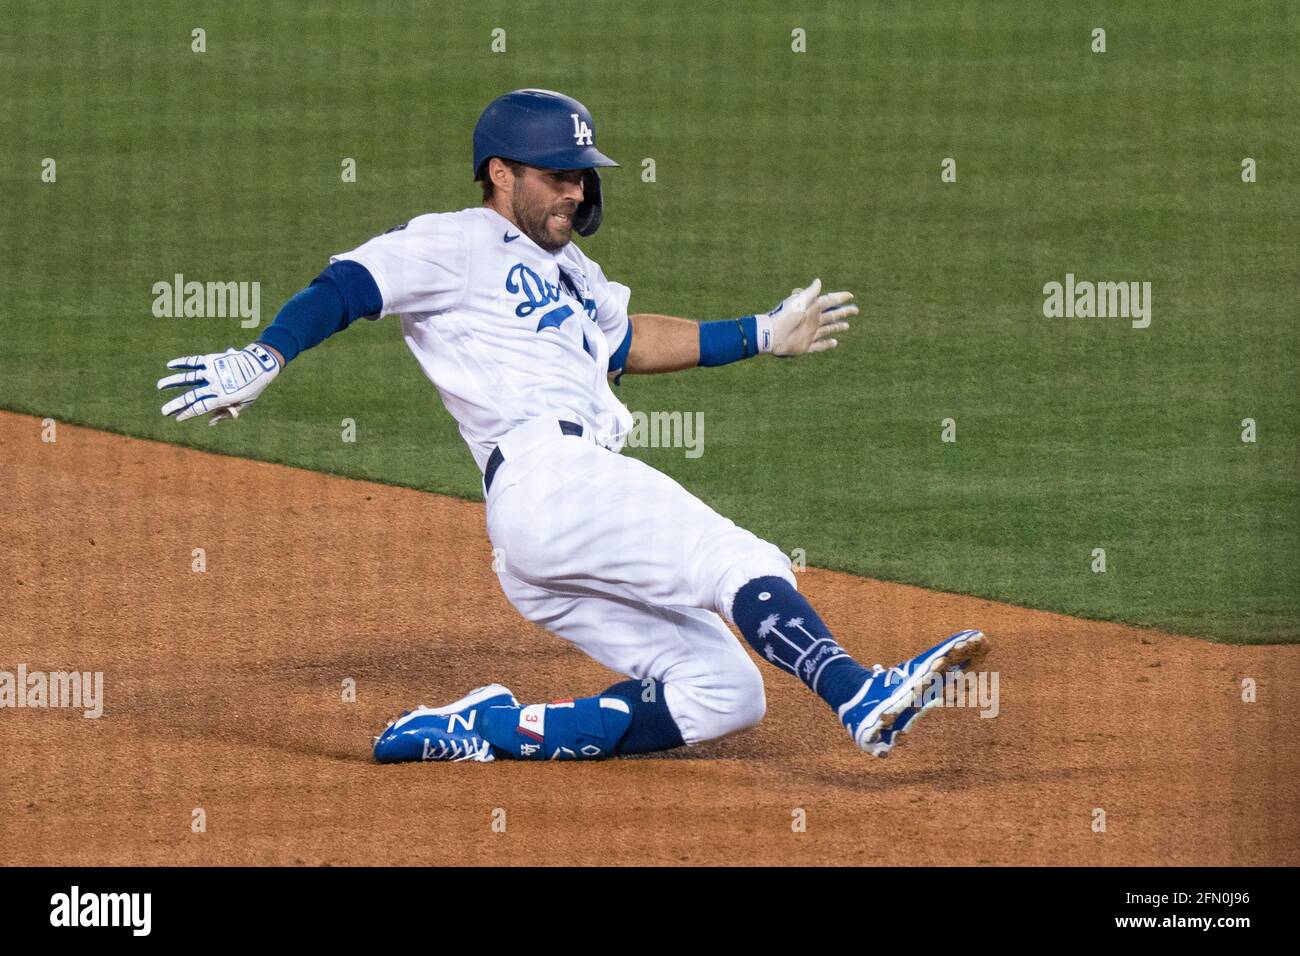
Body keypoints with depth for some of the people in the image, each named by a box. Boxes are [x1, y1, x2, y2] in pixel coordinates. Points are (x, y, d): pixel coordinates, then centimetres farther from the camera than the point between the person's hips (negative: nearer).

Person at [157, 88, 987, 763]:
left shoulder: (567, 268, 32)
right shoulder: (457, 245, 5)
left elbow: (626, 341, 43)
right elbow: (349, 285, -6)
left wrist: (762, 335, 38)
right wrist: (265, 358, -22)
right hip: (545, 473, -10)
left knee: (723, 695, 2)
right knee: (741, 565, -25)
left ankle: (494, 729, -1)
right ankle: (860, 697, -43)